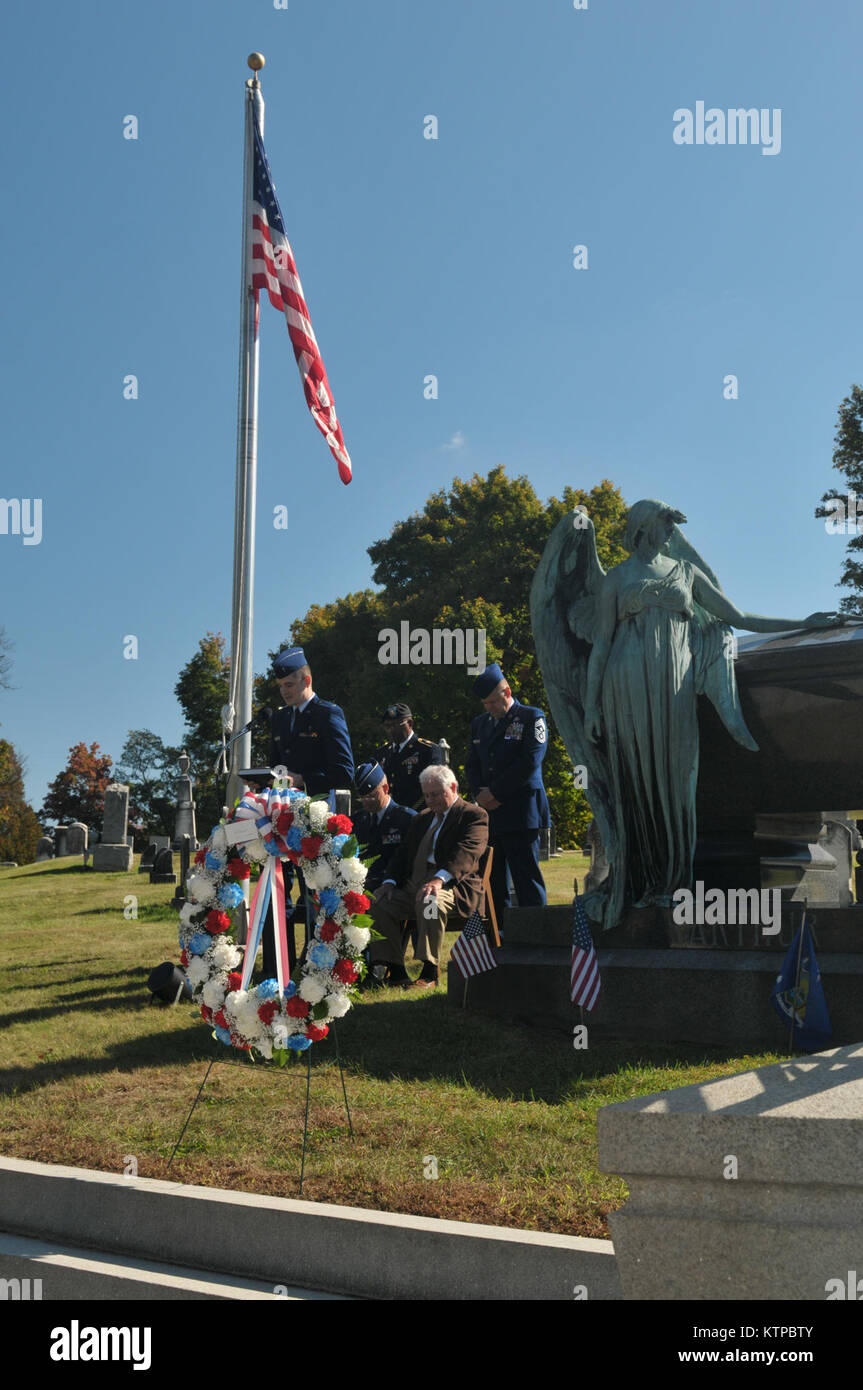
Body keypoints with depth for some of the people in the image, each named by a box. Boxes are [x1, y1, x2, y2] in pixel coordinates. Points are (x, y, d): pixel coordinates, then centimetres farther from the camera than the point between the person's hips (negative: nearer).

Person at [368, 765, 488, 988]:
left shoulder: (474, 815, 0)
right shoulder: (422, 818, 26)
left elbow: (466, 852, -17)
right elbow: (403, 852, 21)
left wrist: (439, 880, -34)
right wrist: (390, 881, 0)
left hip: (453, 886, -7)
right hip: (413, 886, 7)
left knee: (429, 901, -37)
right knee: (379, 904, -14)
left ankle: (431, 972, -28)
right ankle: (393, 968, -7)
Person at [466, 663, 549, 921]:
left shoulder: (532, 718, -1)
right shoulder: (480, 723, 19)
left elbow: (529, 762, -11)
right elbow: (472, 765, 18)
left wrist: (495, 793, -11)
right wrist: (480, 794, -2)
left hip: (521, 812, -6)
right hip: (488, 813, 6)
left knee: (526, 877, -6)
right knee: (493, 880, 6)